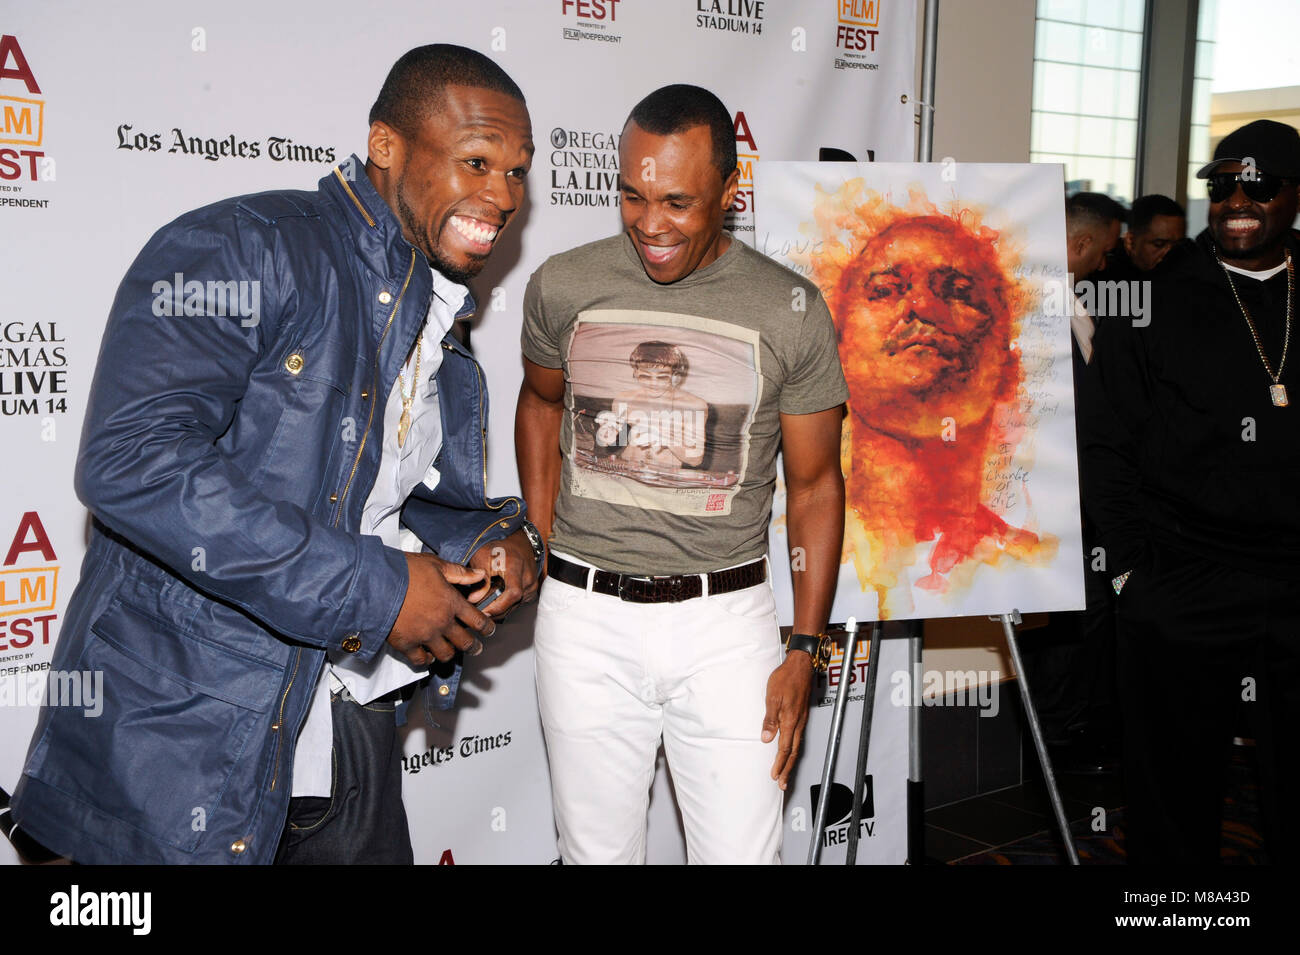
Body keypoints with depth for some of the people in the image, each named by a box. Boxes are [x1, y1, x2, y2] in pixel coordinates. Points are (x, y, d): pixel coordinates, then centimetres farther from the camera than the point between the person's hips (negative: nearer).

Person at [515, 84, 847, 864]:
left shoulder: (791, 312, -5)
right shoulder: (563, 286, -1)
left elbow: (815, 485, 2)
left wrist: (807, 651, -2)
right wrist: (539, 543, 10)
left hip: (727, 619, -1)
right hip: (586, 618, 2)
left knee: (744, 852, 1)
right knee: (598, 850, 13)